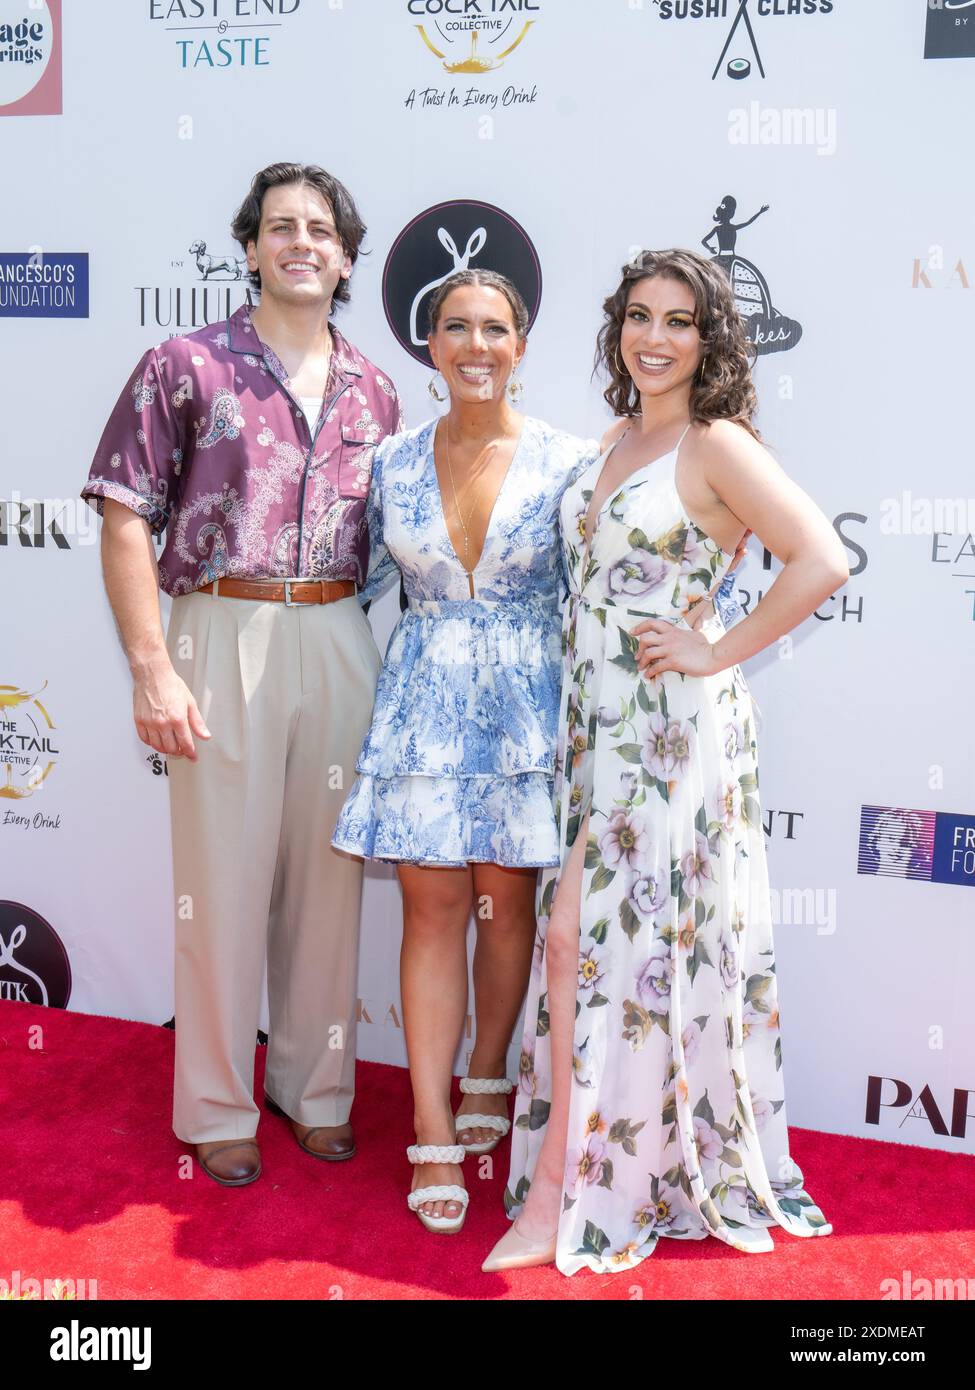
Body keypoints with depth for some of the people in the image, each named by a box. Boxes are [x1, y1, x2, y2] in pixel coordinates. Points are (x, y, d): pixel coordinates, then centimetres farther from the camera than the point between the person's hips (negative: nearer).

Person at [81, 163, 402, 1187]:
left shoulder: (371, 391, 12)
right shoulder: (184, 367, 0)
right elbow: (127, 524, -5)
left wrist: (380, 662, 9)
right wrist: (152, 668, -12)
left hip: (339, 642, 4)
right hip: (223, 636, -3)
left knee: (327, 870, 10)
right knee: (223, 872, 3)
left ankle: (316, 1090, 27)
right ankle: (218, 1111, 19)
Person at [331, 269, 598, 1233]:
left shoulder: (568, 462, -1)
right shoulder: (395, 462, 4)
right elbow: (366, 580, 14)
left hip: (523, 702, -1)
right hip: (423, 700, 1)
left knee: (506, 898, 8)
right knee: (432, 905, 1)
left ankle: (486, 1075, 33)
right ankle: (434, 1137, 9)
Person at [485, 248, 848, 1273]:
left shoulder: (717, 447, -8)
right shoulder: (614, 439, 14)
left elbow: (822, 561, -18)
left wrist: (718, 653, -14)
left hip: (670, 729, -7)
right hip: (594, 725, 7)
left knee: (584, 941, -5)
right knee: (579, 944, 8)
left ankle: (557, 1201, 9)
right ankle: (562, 1196, 22)